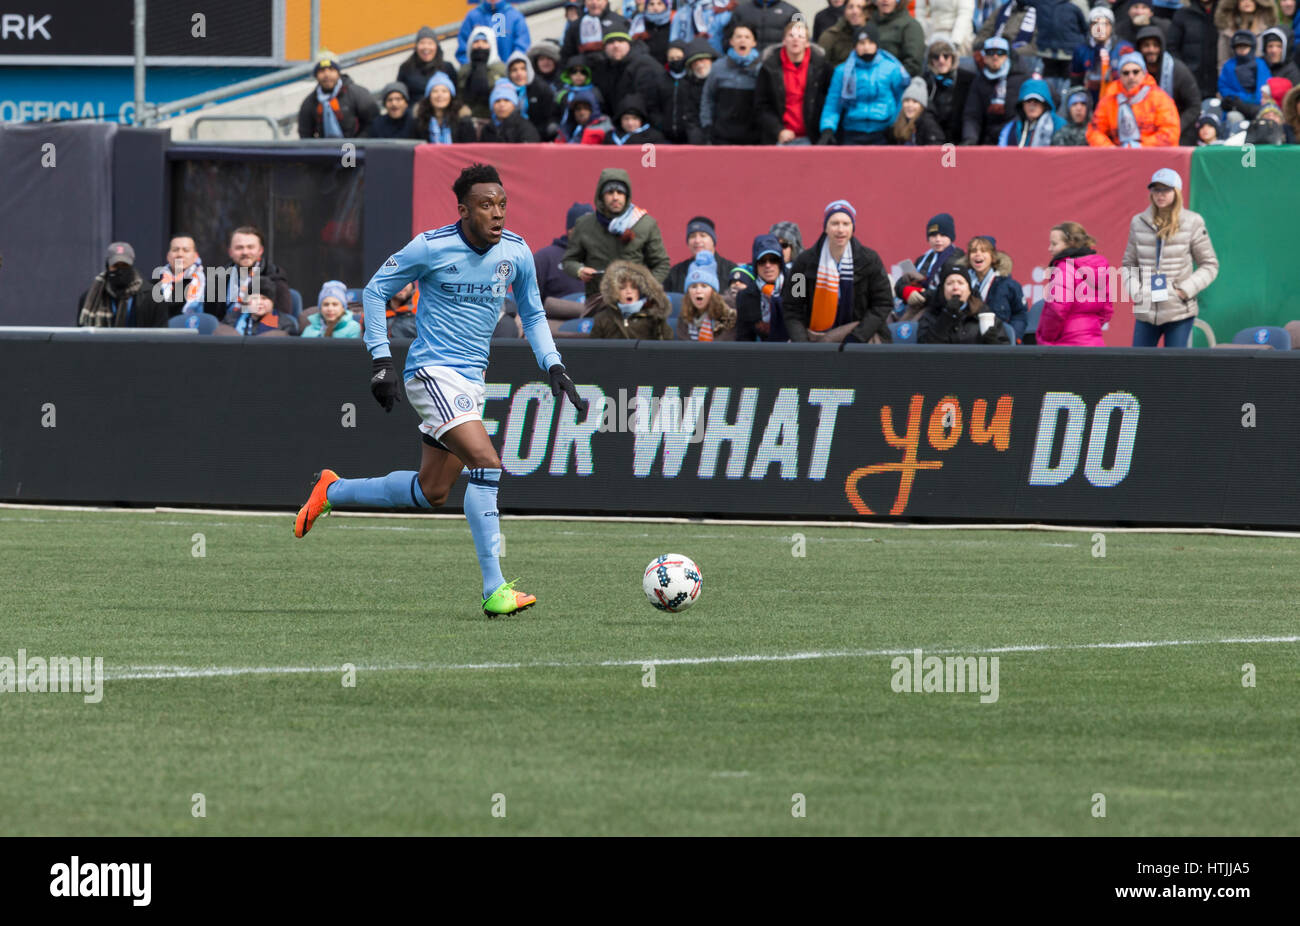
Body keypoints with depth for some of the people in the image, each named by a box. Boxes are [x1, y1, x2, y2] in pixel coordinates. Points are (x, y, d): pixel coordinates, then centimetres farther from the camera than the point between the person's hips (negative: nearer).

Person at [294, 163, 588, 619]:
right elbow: (375, 290, -1)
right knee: (487, 464, -23)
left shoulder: (515, 252, 2)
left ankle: (333, 491, 34)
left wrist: (554, 366, 4)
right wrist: (380, 359, -7)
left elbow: (532, 315, 17)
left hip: (471, 378, 7)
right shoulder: (431, 247, -13)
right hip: (433, 371, -7)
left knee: (431, 492, 12)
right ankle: (494, 590, -22)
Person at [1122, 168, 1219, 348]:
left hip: (1179, 312, -3)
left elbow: (1210, 265, 3)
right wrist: (1133, 289, -2)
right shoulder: (1139, 223, 6)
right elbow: (1129, 263, 16)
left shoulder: (1192, 223, -3)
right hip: (1146, 312, 3)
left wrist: (1186, 289, -10)